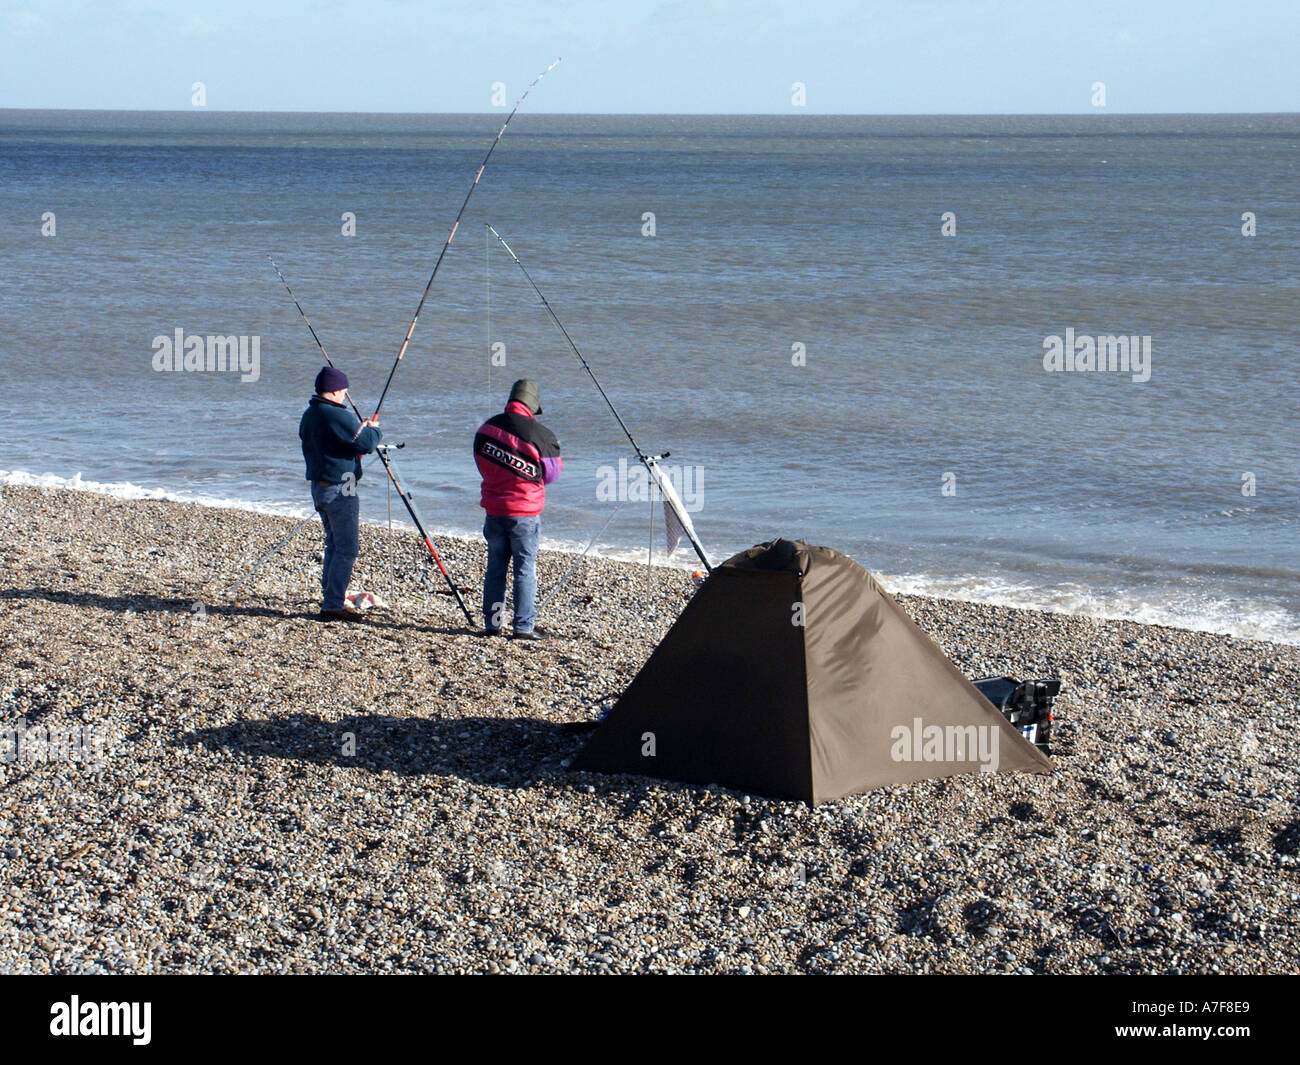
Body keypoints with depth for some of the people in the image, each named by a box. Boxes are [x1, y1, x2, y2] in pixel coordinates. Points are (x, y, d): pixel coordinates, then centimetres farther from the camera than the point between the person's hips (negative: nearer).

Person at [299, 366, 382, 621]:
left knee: (334, 544, 18)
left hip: (318, 486, 10)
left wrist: (362, 429, 14)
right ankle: (333, 605, -6)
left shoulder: (309, 415, 11)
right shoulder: (337, 416, -19)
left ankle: (330, 599, 21)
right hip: (339, 488, -10)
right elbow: (367, 443, -19)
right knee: (347, 548, -5)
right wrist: (375, 429, 1)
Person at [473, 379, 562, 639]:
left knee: (495, 567, 13)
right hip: (525, 512, -4)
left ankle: (492, 623, 17)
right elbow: (552, 473, -2)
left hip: (493, 509, 4)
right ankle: (524, 626, 2)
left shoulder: (486, 428, 2)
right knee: (525, 569, 2)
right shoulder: (540, 434, -13)